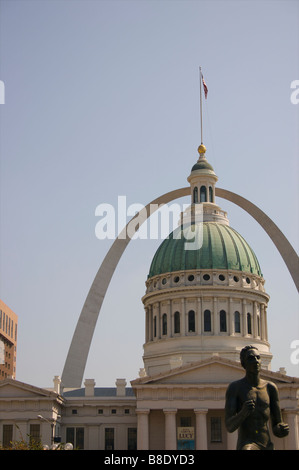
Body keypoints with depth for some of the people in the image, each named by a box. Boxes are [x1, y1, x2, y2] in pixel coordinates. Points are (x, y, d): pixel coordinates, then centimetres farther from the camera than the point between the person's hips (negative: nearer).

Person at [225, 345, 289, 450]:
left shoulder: (270, 387, 12)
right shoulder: (234, 387, -1)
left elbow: (277, 427, 13)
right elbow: (229, 427, -9)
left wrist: (281, 429, -12)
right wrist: (243, 413, -30)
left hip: (267, 446, 6)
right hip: (246, 445, -6)